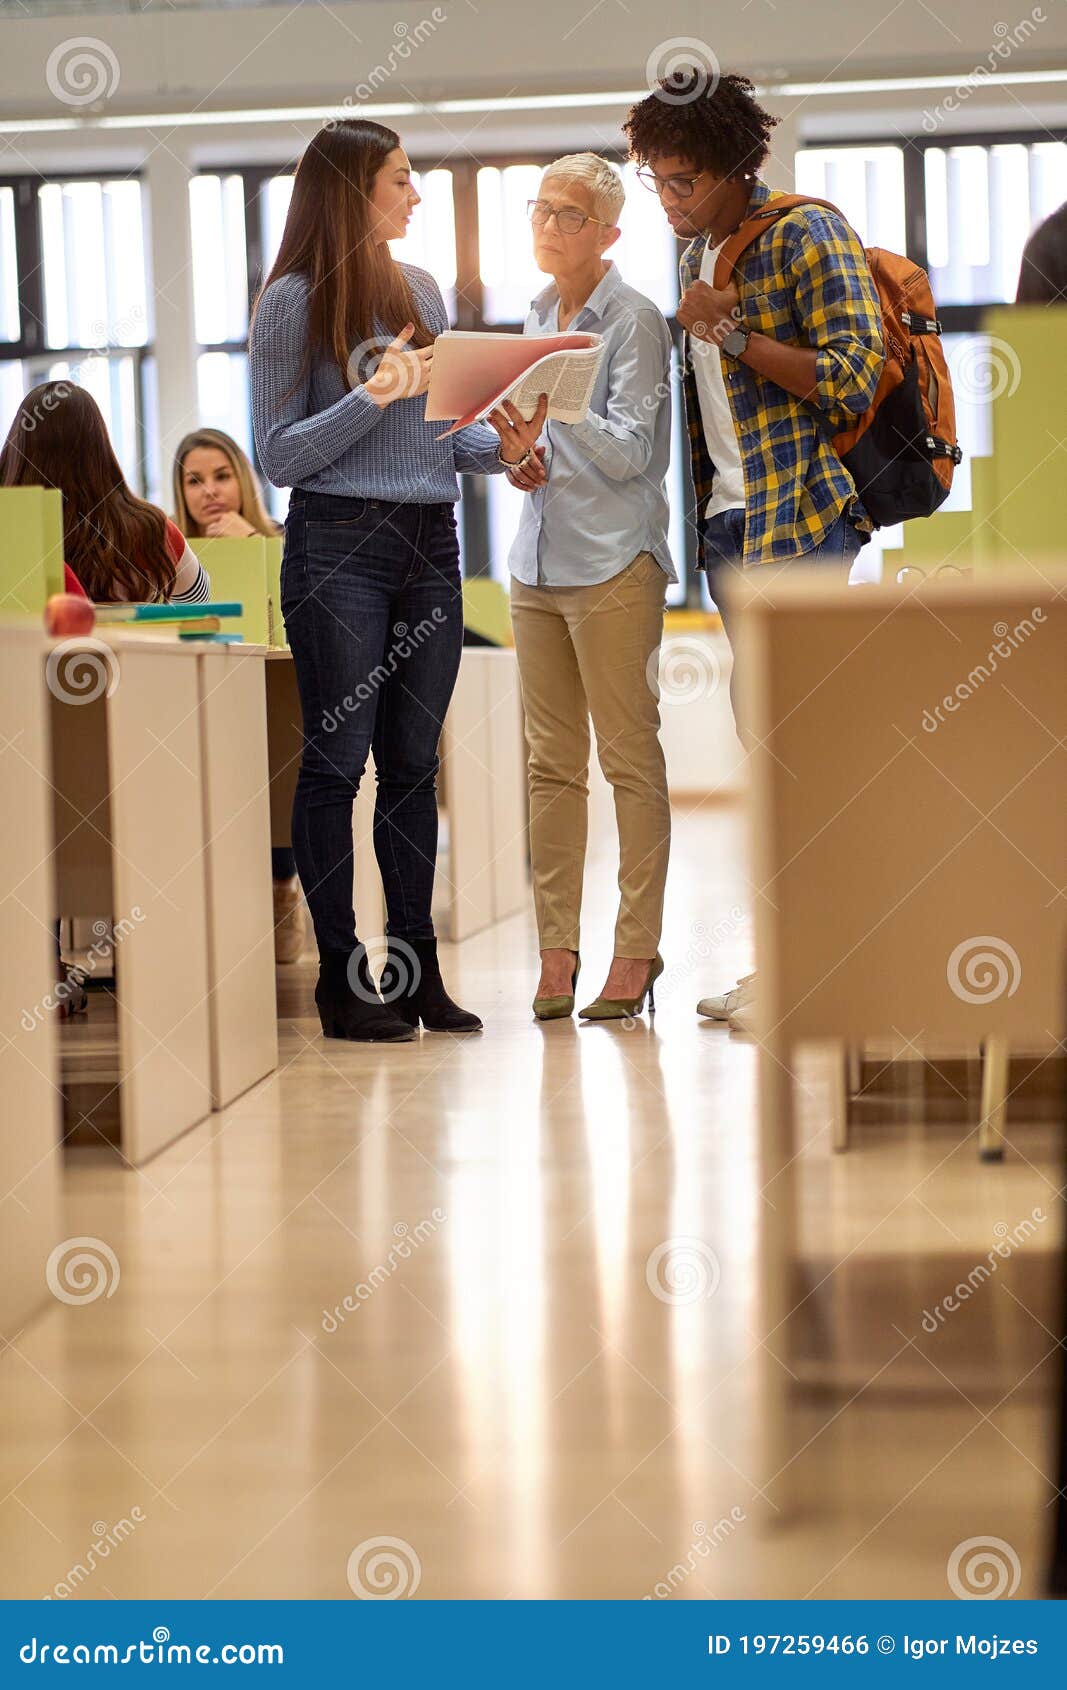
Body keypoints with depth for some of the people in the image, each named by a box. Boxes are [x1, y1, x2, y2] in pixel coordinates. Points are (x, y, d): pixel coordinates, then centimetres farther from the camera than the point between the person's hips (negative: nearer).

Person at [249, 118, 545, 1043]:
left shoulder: (422, 290, 15)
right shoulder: (293, 302, -4)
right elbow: (279, 455, -6)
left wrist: (500, 448, -1)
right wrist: (373, 398, -16)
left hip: (430, 547, 6)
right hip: (340, 546, -6)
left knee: (414, 763, 8)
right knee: (337, 760, -2)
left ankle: (418, 968, 13)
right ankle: (342, 977, 2)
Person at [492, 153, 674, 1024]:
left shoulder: (635, 320, -7)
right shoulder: (540, 315, 15)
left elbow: (627, 452, -12)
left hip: (613, 561, -7)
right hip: (539, 559, 7)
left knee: (629, 755, -3)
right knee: (551, 761, 7)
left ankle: (637, 949, 1)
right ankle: (555, 947, 11)